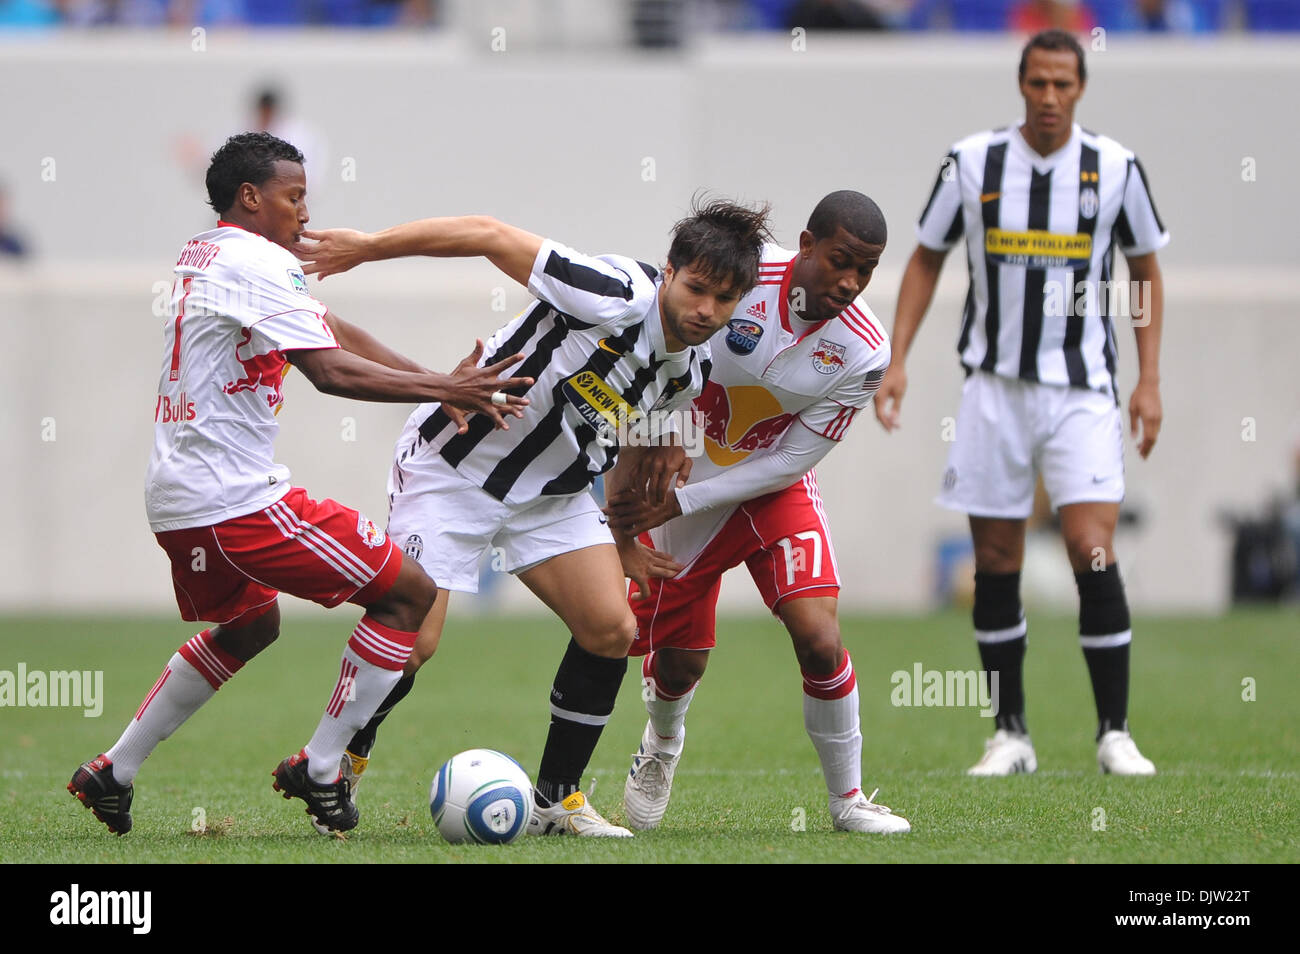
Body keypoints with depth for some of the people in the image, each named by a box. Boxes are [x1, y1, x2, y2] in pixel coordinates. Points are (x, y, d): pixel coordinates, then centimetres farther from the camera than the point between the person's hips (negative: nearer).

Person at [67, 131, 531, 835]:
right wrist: (444, 389, -15)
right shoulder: (258, 263, -13)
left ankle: (112, 774, 31)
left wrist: (445, 386, 12)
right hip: (236, 495, -10)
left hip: (175, 502, 10)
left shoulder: (200, 254, 18)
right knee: (408, 593, -4)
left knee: (248, 627, 33)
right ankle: (318, 770, 0)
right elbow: (330, 370, -20)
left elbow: (330, 331, 16)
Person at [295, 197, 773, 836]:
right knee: (411, 640, -11)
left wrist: (620, 536, 18)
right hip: (453, 465, -6)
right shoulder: (617, 297, -30)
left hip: (553, 492, 6)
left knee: (610, 628, -9)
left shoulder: (691, 371, -5)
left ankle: (556, 799, 6)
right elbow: (489, 235, -26)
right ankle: (342, 759, 18)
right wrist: (370, 246, -23)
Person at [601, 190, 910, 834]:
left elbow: (791, 462, -14)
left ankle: (848, 800, 0)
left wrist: (678, 504, -19)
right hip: (685, 471, -1)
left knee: (818, 639, -18)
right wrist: (665, 436, -17)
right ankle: (661, 747, 41)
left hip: (773, 488, 1)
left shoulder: (864, 353, -19)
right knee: (679, 661, 3)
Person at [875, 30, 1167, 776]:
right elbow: (927, 259, 9)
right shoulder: (973, 163, -1)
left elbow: (1147, 271, 9)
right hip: (995, 386, 1)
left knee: (1093, 552, -13)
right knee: (996, 565, 3)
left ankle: (1115, 733, -4)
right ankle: (1011, 735, 13)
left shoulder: (1115, 168, -2)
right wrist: (898, 362, 1)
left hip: (1082, 391, -1)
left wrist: (1150, 380, 1)